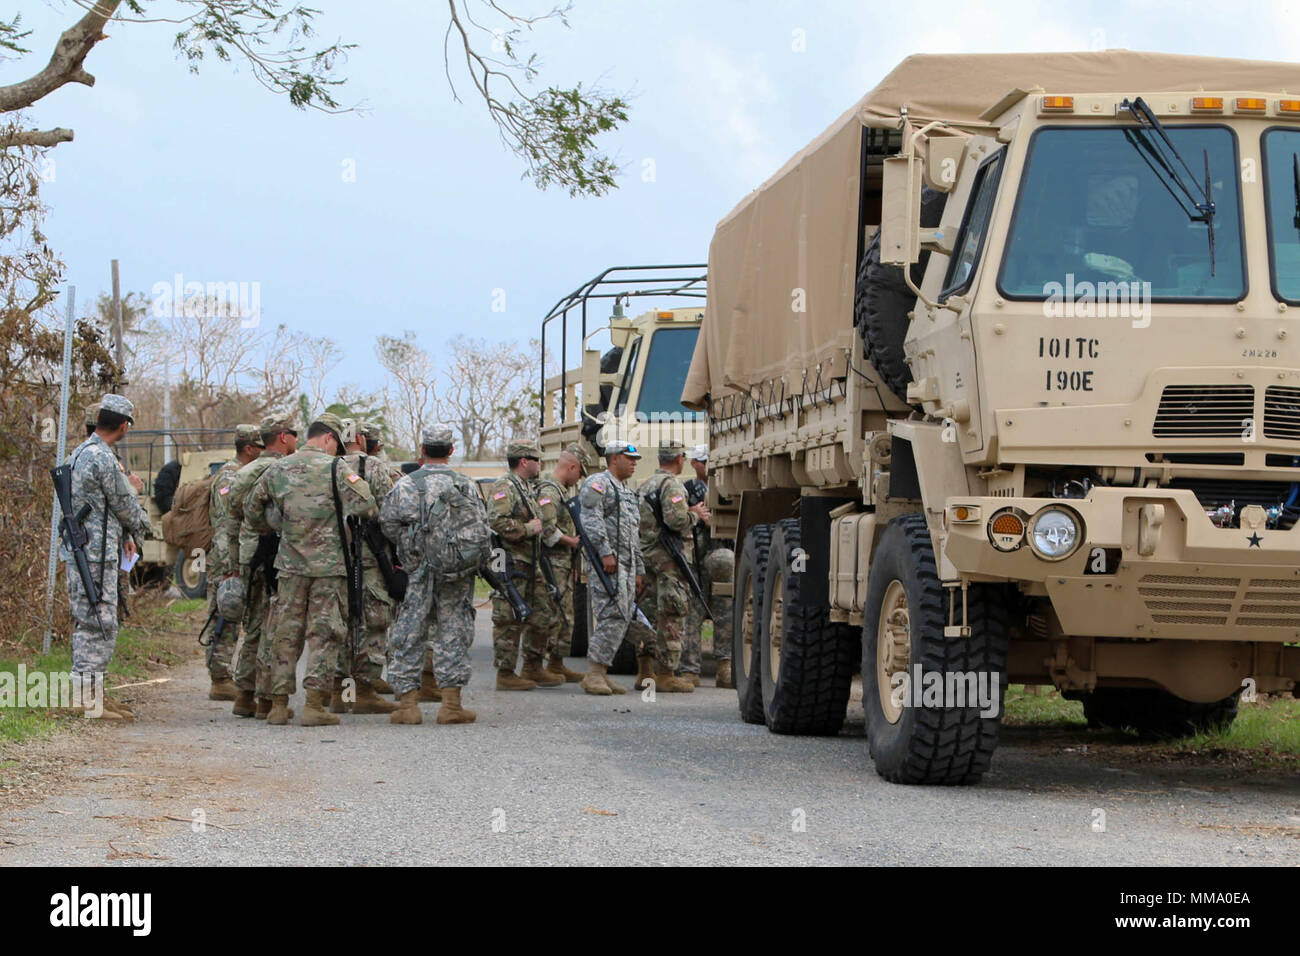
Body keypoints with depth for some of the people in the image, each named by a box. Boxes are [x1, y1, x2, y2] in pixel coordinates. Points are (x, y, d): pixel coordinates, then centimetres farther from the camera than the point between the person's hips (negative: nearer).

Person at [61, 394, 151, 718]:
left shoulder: (79, 454, 15)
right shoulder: (104, 459, -17)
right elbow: (126, 506, -8)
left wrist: (126, 536, 12)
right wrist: (141, 525, 13)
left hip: (78, 553, 10)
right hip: (95, 555, -10)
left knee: (90, 625, 13)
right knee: (98, 625, -8)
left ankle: (93, 693, 17)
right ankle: (89, 698, -8)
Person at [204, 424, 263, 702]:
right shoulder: (229, 477, -14)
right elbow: (224, 525, -21)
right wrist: (232, 565, -25)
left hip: (239, 563, 10)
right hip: (225, 563, -10)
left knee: (229, 624, 11)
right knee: (224, 622, -7)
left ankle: (222, 679, 15)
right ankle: (220, 682, -5)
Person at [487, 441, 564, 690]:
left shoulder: (525, 488, 20)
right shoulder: (504, 488, -13)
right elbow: (496, 522, -26)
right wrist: (527, 529, -18)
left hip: (529, 565, 10)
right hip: (510, 565, -10)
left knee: (544, 614, 12)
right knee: (509, 622, -5)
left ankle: (533, 669, 20)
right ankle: (505, 674, 0)